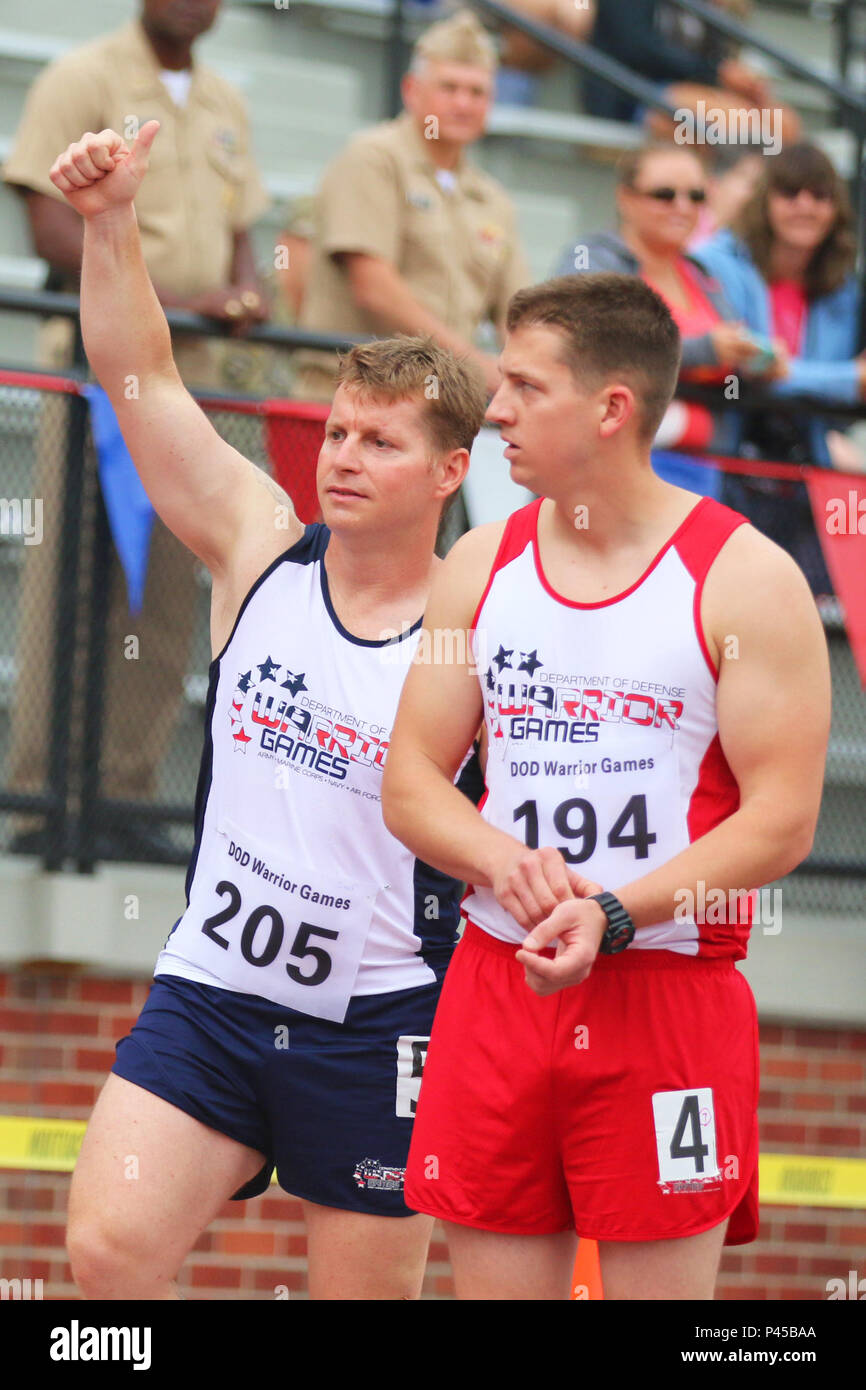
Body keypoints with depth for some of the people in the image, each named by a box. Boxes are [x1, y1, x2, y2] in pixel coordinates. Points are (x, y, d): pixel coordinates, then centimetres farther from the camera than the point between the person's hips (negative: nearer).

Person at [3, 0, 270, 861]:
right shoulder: (84, 81, -3)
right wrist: (170, 296, -17)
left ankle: (124, 798, 9)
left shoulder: (224, 104, 18)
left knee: (166, 591, 4)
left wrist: (242, 294, 0)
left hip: (189, 369, 6)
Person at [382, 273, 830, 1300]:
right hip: (497, 981, 4)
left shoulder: (744, 579, -4)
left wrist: (613, 917, -20)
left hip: (669, 994, -4)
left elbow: (782, 821, -9)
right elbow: (409, 782, 10)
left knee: (661, 1285, -3)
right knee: (494, 1283, 5)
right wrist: (503, 862, -12)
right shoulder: (480, 567, 10)